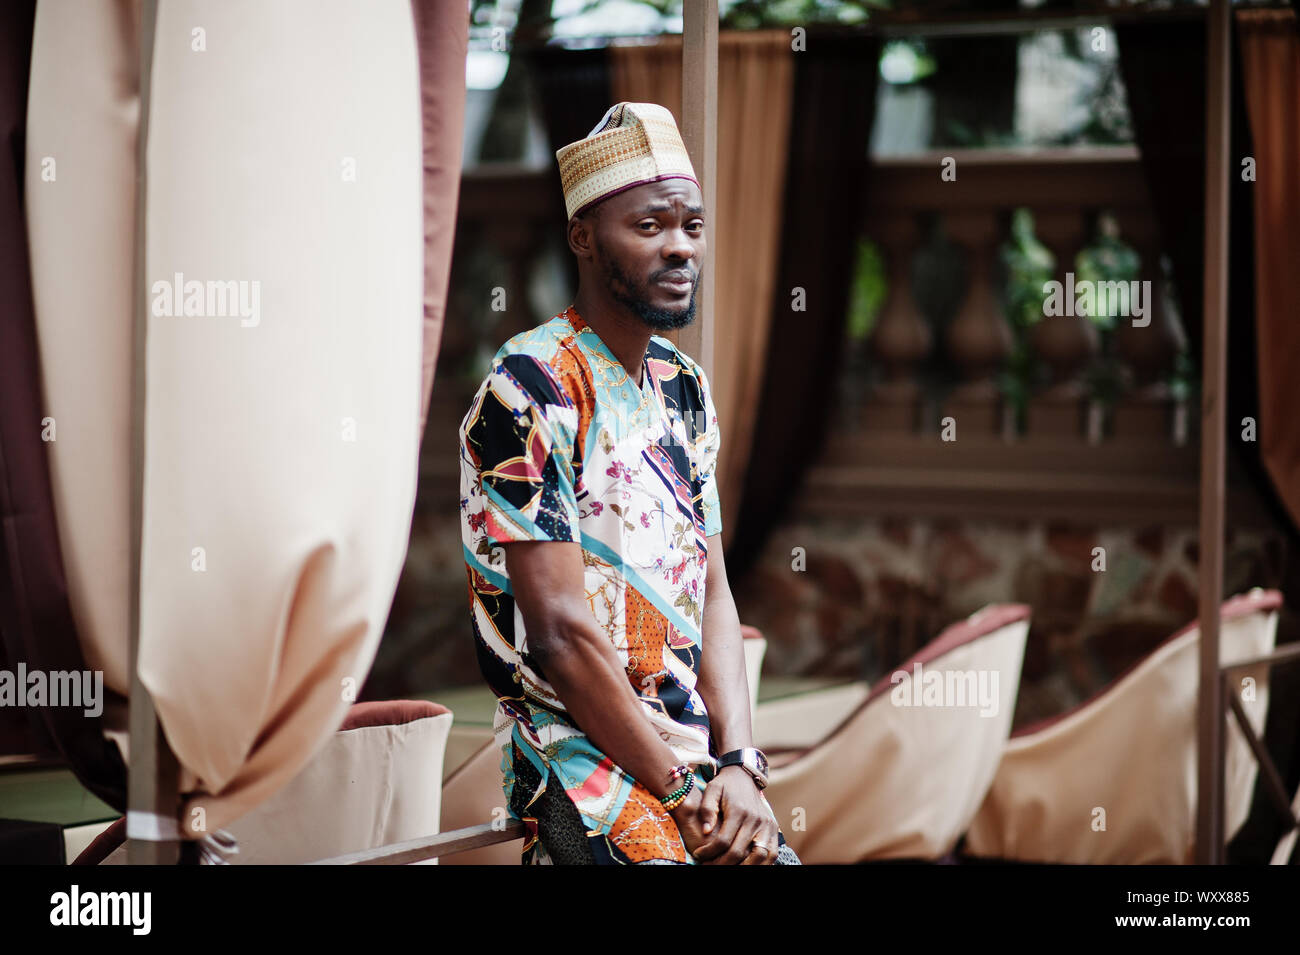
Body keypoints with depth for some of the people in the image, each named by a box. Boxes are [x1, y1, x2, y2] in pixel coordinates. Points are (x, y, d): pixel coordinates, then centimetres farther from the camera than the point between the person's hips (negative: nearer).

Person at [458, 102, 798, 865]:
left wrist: (739, 764, -5)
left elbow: (712, 593, 10)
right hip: (578, 741, -7)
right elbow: (562, 630, -15)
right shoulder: (528, 392, -10)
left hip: (695, 737, 7)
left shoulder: (685, 389, 14)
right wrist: (681, 788, -13)